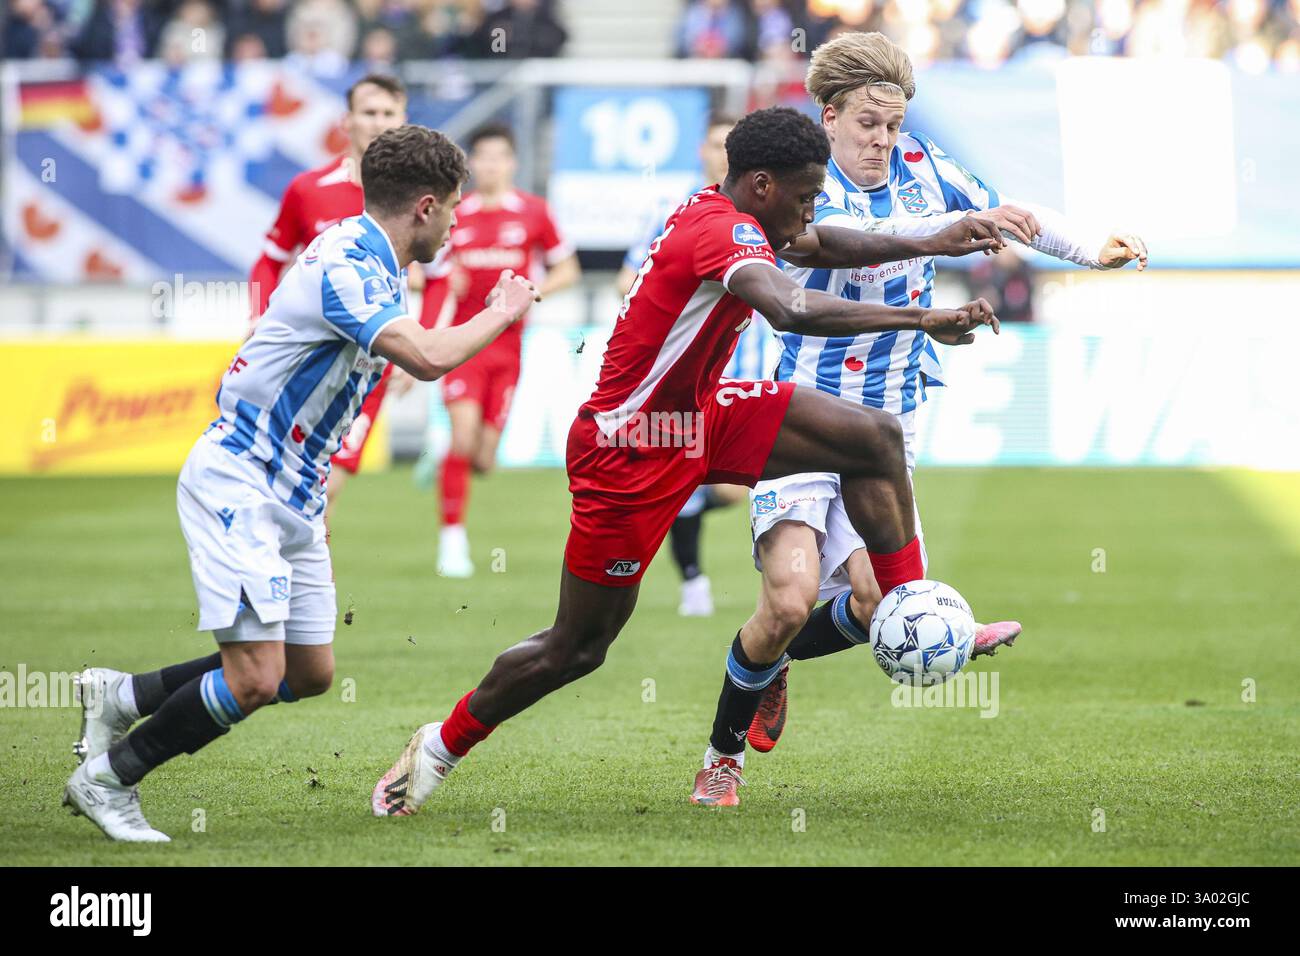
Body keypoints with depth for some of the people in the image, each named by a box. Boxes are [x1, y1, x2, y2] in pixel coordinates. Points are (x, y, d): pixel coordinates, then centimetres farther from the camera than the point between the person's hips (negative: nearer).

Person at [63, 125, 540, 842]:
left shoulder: (374, 263, 9)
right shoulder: (345, 265, -23)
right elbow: (427, 358, -34)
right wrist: (502, 313, -18)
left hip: (292, 496, 10)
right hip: (237, 480, -10)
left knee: (310, 674, 11)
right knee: (255, 677, -17)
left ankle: (120, 697, 20)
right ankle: (106, 777, 0)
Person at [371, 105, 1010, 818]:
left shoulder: (719, 210, 1)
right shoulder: (725, 233, -27)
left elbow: (814, 247, 21)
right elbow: (791, 310, -46)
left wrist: (926, 244, 12)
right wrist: (922, 320, -44)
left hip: (697, 416, 10)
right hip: (632, 450, -10)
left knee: (876, 439, 0)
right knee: (576, 648, 2)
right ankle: (441, 746, 21)